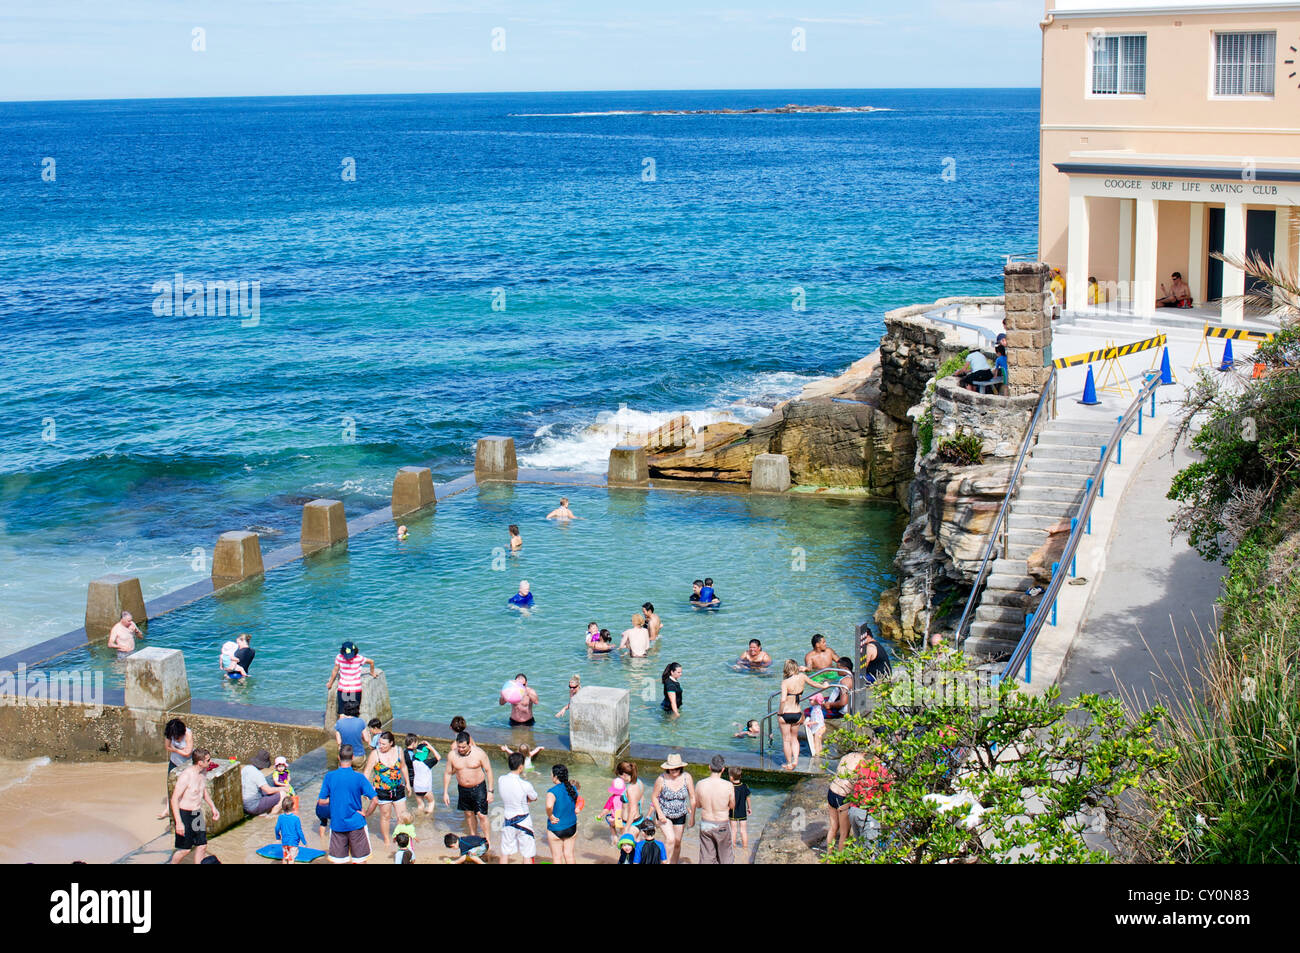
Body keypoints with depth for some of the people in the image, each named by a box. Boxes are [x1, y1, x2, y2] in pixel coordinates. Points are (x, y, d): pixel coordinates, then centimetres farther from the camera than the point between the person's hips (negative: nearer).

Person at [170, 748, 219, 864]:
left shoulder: (203, 771, 0)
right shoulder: (186, 776, -25)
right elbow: (174, 799, -22)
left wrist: (213, 807, 17)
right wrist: (179, 822, -26)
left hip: (197, 814, 7)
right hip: (184, 814, -7)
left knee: (202, 845, 9)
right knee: (185, 849, 2)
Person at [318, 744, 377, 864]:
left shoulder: (329, 776, -6)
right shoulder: (359, 777, -11)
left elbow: (321, 802, -1)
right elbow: (374, 800, -15)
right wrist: (366, 814, -1)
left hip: (336, 824, 2)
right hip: (356, 824, -2)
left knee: (337, 859, 9)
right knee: (360, 859, 10)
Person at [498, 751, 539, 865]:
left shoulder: (501, 780, -10)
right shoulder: (525, 785, -23)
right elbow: (534, 798, -5)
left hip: (507, 820, 4)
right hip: (523, 820, -4)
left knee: (505, 853, 16)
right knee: (527, 855, 8)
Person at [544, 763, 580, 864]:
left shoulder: (553, 791, -21)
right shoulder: (573, 789, -1)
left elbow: (549, 806, -39)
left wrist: (550, 816, -23)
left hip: (556, 828, -5)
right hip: (572, 827, 5)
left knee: (557, 856, 7)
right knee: (569, 854, 14)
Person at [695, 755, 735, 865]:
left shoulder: (700, 785, -11)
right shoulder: (729, 786, -18)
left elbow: (698, 804, 4)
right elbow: (732, 806, -3)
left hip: (705, 824, 2)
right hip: (722, 826, -2)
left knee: (706, 857, 12)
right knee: (724, 857, 16)